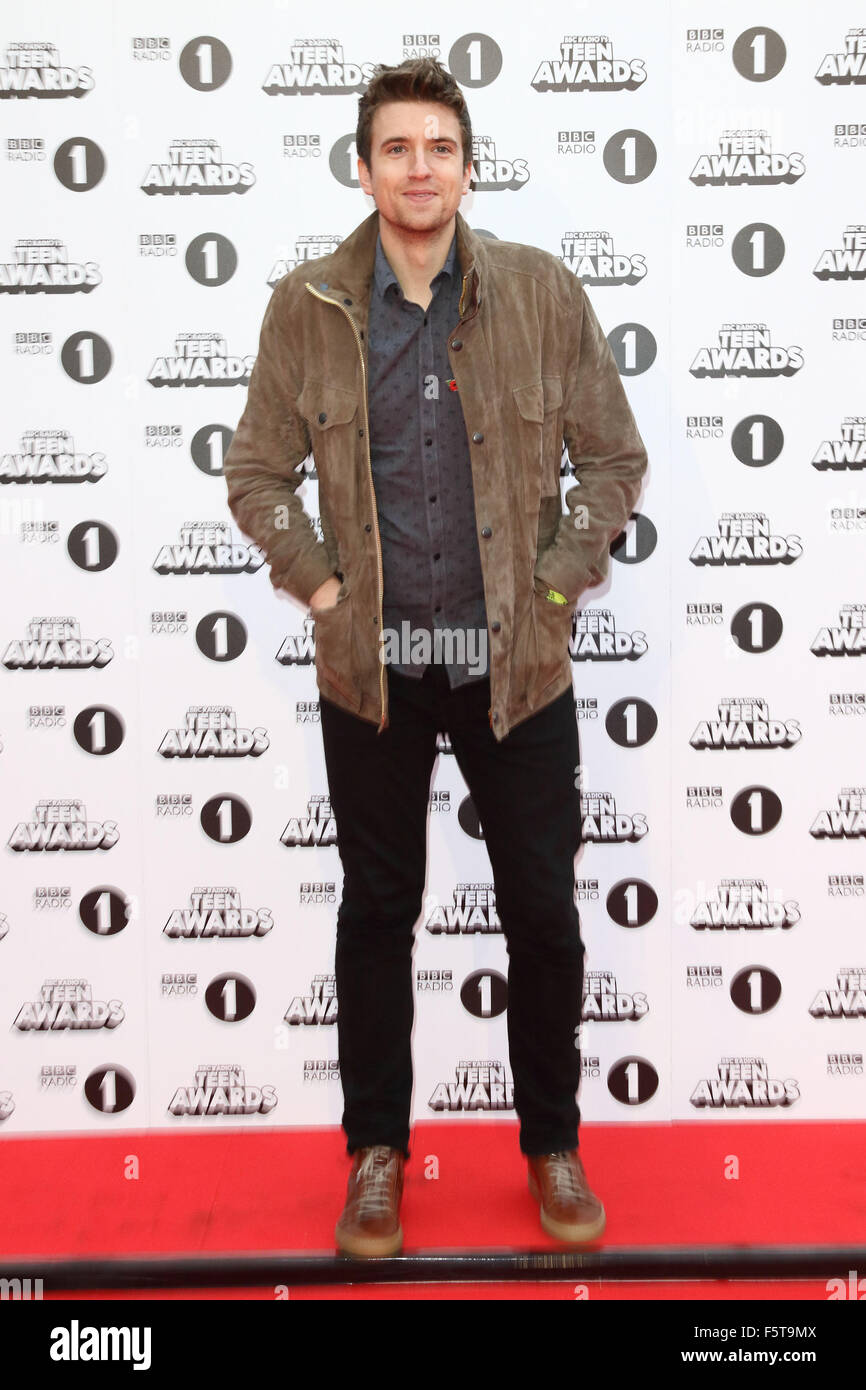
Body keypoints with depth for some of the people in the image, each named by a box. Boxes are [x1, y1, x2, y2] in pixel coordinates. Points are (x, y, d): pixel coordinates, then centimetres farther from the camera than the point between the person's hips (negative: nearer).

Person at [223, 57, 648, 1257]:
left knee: (543, 912, 9)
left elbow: (614, 458, 4)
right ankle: (377, 1149, 31)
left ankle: (553, 1144, 31)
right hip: (372, 665, 1)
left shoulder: (544, 292, 0)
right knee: (377, 910, 11)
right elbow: (257, 473, 7)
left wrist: (555, 584, -4)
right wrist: (319, 585, -4)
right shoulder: (306, 306, 1)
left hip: (517, 662, 0)